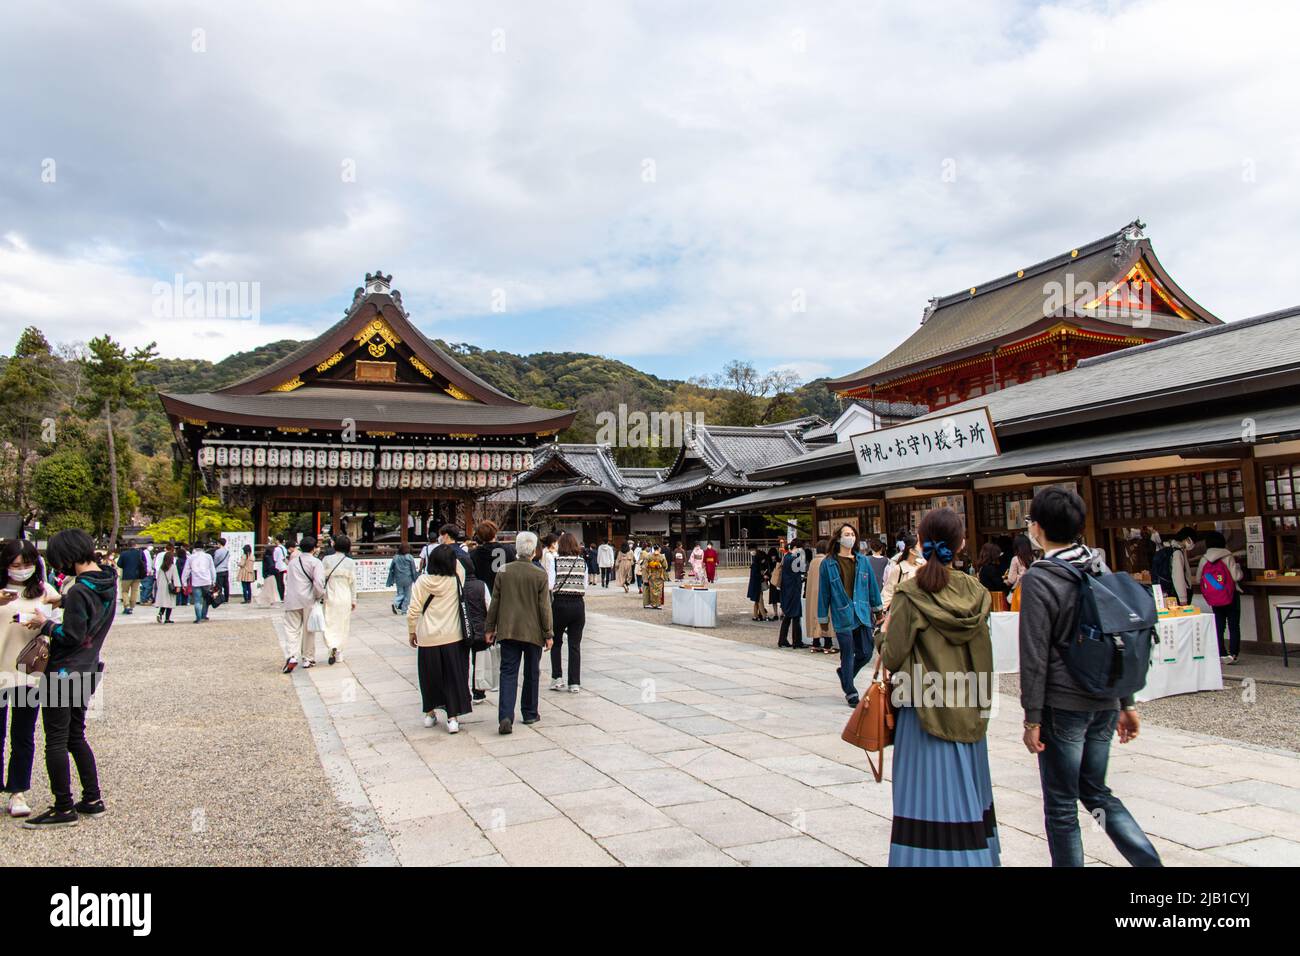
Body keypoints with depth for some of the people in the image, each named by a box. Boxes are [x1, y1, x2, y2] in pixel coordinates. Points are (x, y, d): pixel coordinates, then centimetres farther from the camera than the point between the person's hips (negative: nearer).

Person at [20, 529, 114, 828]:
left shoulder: (80, 591, -22)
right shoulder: (107, 582, 4)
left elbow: (72, 636, -20)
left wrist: (46, 624, -7)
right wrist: (63, 600, 16)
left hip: (64, 674, -9)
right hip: (86, 674, 9)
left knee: (56, 741, 1)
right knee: (76, 737, 18)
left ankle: (64, 809, 7)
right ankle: (92, 800, 22)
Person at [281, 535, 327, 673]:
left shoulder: (292, 561, 11)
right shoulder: (315, 562, -8)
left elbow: (286, 580, 15)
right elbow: (318, 583, -19)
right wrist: (320, 596, -4)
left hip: (291, 600, 3)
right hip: (308, 600, -3)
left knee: (291, 629, 2)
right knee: (308, 630, 10)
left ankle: (292, 656, -18)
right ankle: (308, 659, 19)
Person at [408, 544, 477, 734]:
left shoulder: (422, 581, -9)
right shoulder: (457, 580, -9)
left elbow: (413, 611, -5)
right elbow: (459, 565, 15)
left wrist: (412, 632, 8)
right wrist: (450, 552, 16)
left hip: (427, 638, 1)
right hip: (453, 637, -1)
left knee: (429, 676, 16)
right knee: (453, 677, 8)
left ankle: (430, 713, 30)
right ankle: (453, 718, 7)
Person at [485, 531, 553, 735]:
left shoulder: (503, 572, -3)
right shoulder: (540, 575, -9)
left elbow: (494, 602, 3)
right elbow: (545, 607, -7)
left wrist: (490, 628, 12)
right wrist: (548, 634, 1)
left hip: (508, 631, 1)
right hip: (533, 632, -1)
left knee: (508, 674, 2)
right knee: (531, 674, 14)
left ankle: (505, 717, -13)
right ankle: (530, 714, 25)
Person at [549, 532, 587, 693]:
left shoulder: (556, 560, -3)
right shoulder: (582, 561, 6)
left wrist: (551, 601, 6)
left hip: (560, 603, -2)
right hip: (578, 604, 2)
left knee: (556, 643, 16)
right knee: (575, 645, 7)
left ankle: (557, 678, 11)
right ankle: (574, 683, 6)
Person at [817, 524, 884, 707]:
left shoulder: (863, 560, 6)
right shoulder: (829, 563, -3)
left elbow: (872, 585, 13)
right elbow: (823, 591, 0)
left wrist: (877, 609, 16)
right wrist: (823, 618, 2)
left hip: (862, 614, 4)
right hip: (842, 615, -3)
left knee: (866, 653, 6)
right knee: (848, 655, 1)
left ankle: (844, 673, 35)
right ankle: (850, 692, 16)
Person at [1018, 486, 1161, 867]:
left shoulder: (1038, 579, -13)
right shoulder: (1101, 569, 6)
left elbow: (1034, 656, -14)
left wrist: (1033, 717, -8)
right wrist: (1126, 703, 17)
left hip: (1063, 705, -6)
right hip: (1104, 703, 6)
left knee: (1061, 805, 6)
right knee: (1095, 790, 20)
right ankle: (1149, 860, 11)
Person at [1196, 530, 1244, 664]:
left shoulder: (1204, 560, 0)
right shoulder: (1228, 557, -11)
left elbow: (1198, 579, 4)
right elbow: (1236, 577, -15)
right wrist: (1238, 567, 4)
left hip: (1214, 599, 3)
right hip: (1231, 596, -3)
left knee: (1218, 626, 10)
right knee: (1234, 626, 5)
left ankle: (1221, 654, 10)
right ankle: (1233, 654, 1)